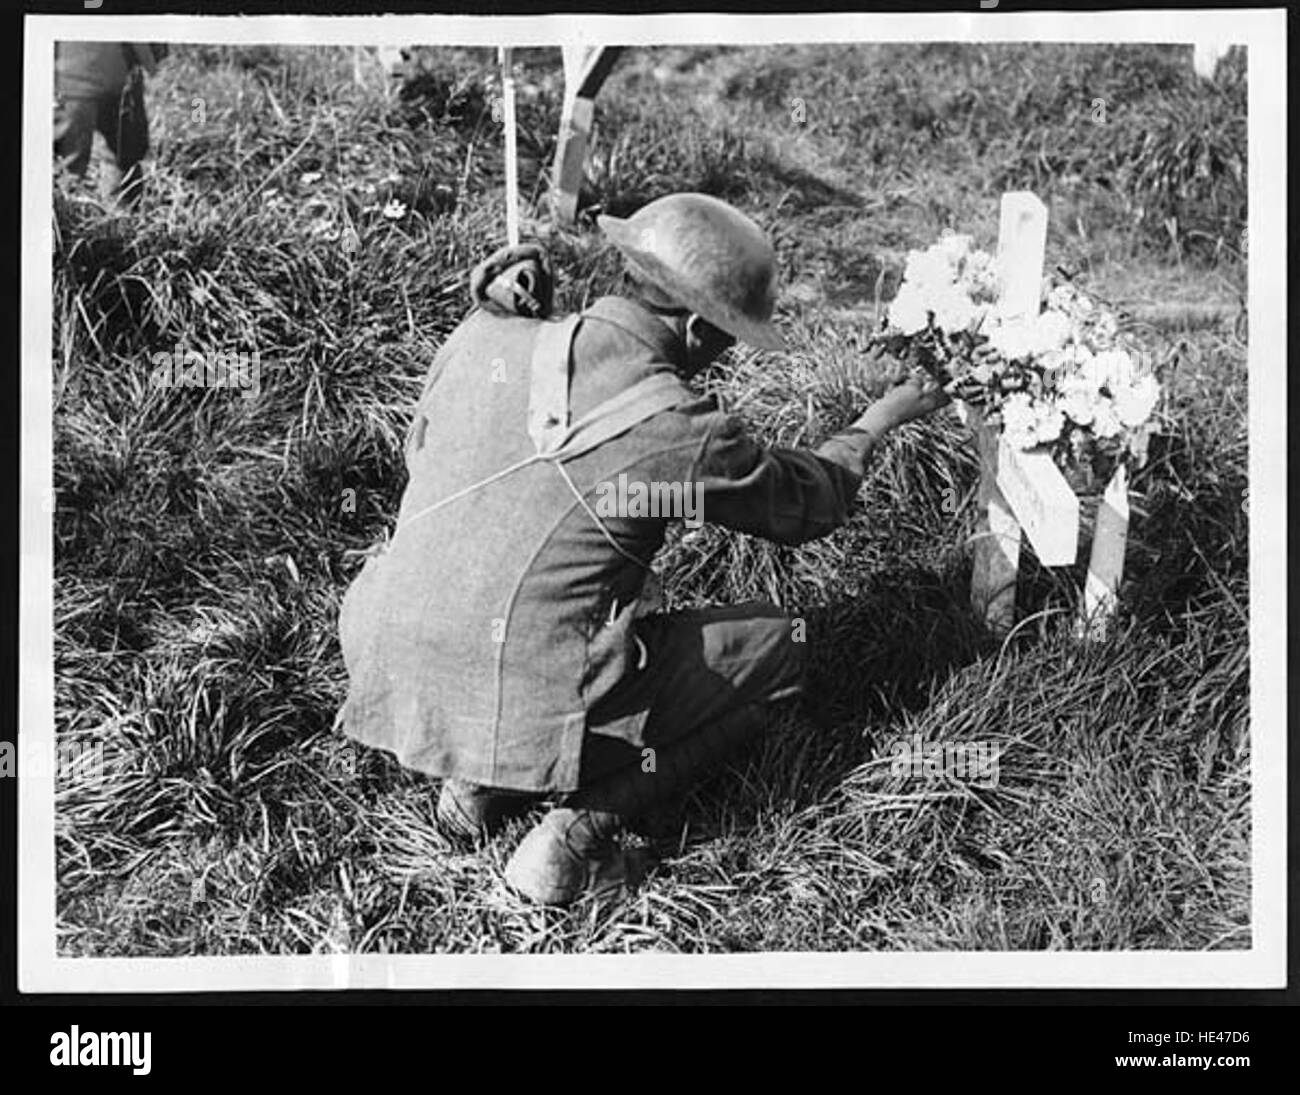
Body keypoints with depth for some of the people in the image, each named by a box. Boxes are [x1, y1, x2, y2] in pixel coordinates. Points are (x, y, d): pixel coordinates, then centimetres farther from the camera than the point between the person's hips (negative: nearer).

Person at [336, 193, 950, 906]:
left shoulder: (484, 341, 0)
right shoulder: (680, 431, -14)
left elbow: (419, 451, 21)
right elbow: (812, 504, 6)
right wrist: (877, 423, 25)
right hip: (536, 711, -7)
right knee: (777, 647, 11)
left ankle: (480, 782, 16)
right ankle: (580, 829, -2)